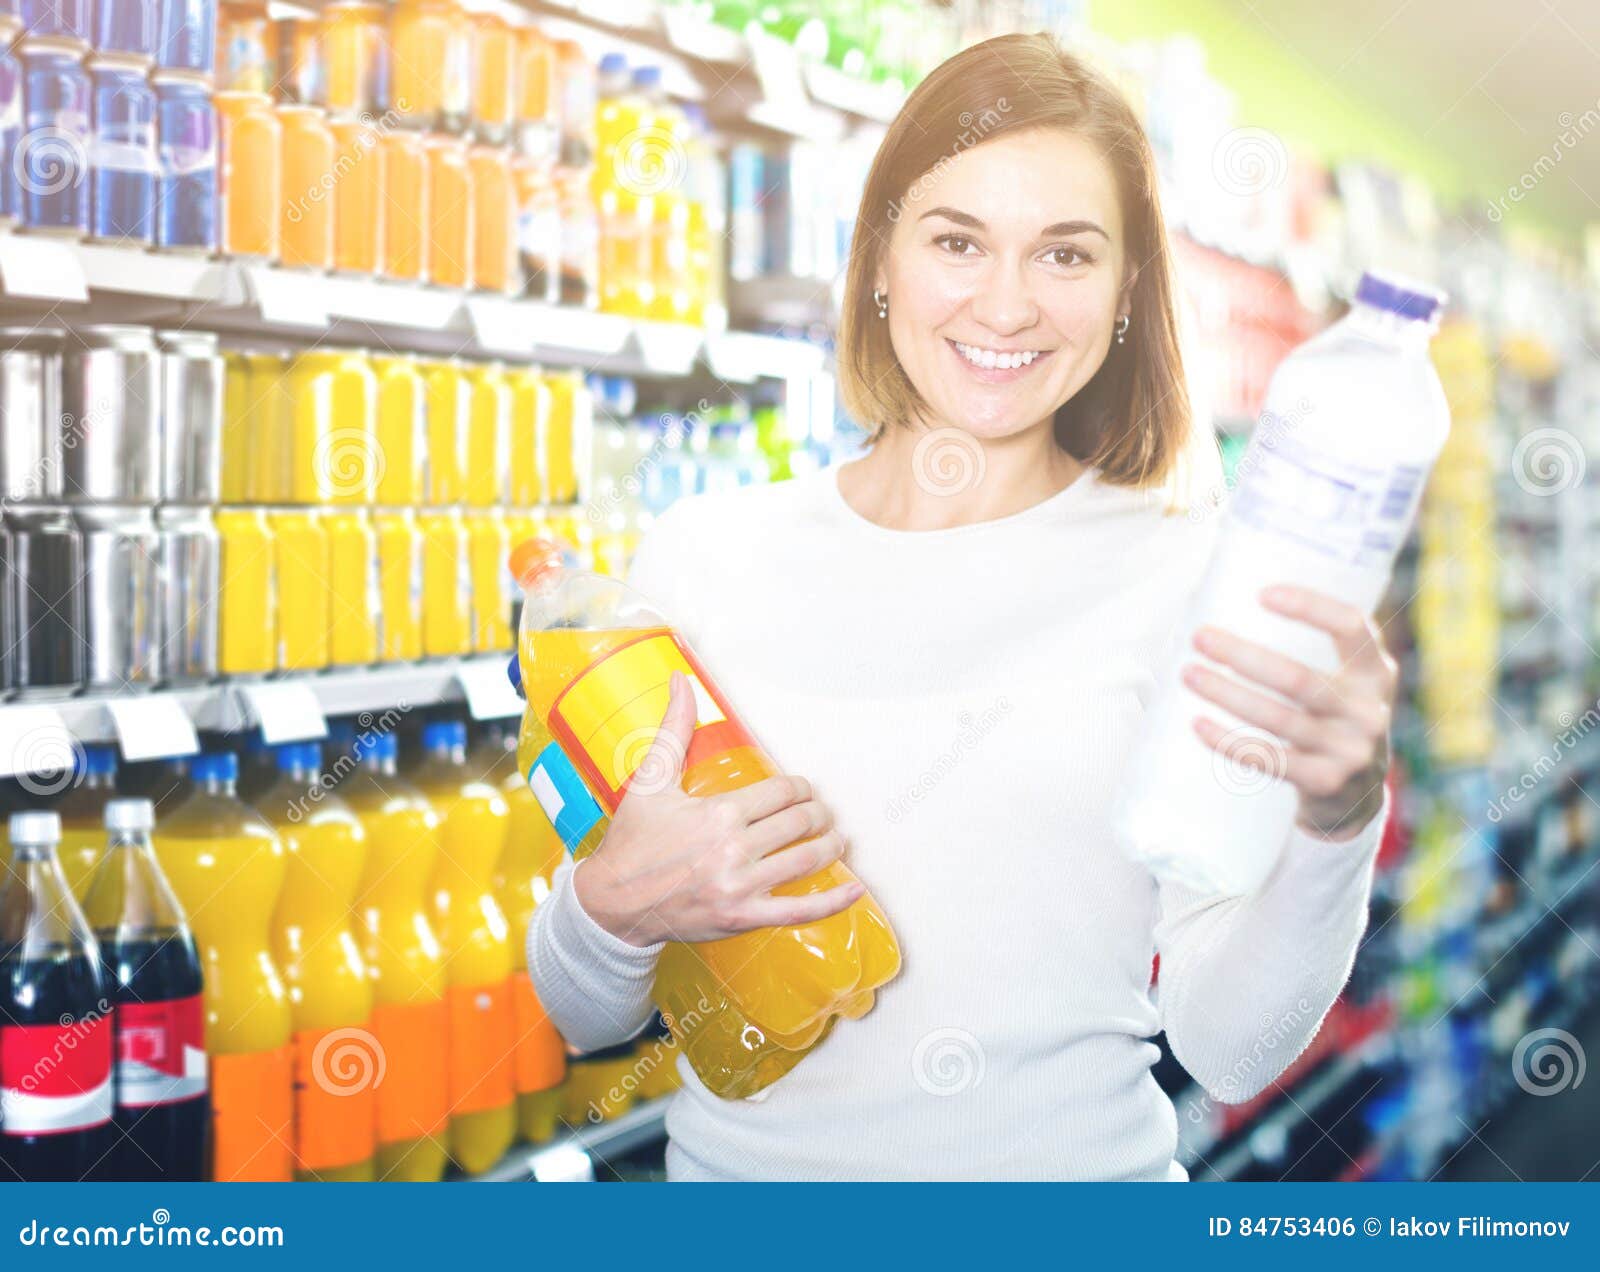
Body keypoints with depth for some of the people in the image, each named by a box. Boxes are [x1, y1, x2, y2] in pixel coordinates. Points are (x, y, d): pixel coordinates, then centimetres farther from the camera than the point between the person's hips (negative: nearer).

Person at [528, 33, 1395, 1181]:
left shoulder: (1192, 582, -4)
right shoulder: (704, 555, -1)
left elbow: (1230, 1054, -6)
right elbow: (588, 1017, 5)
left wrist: (1337, 820, -21)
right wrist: (615, 905, -15)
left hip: (1085, 1166, -2)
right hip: (749, 1165, 3)